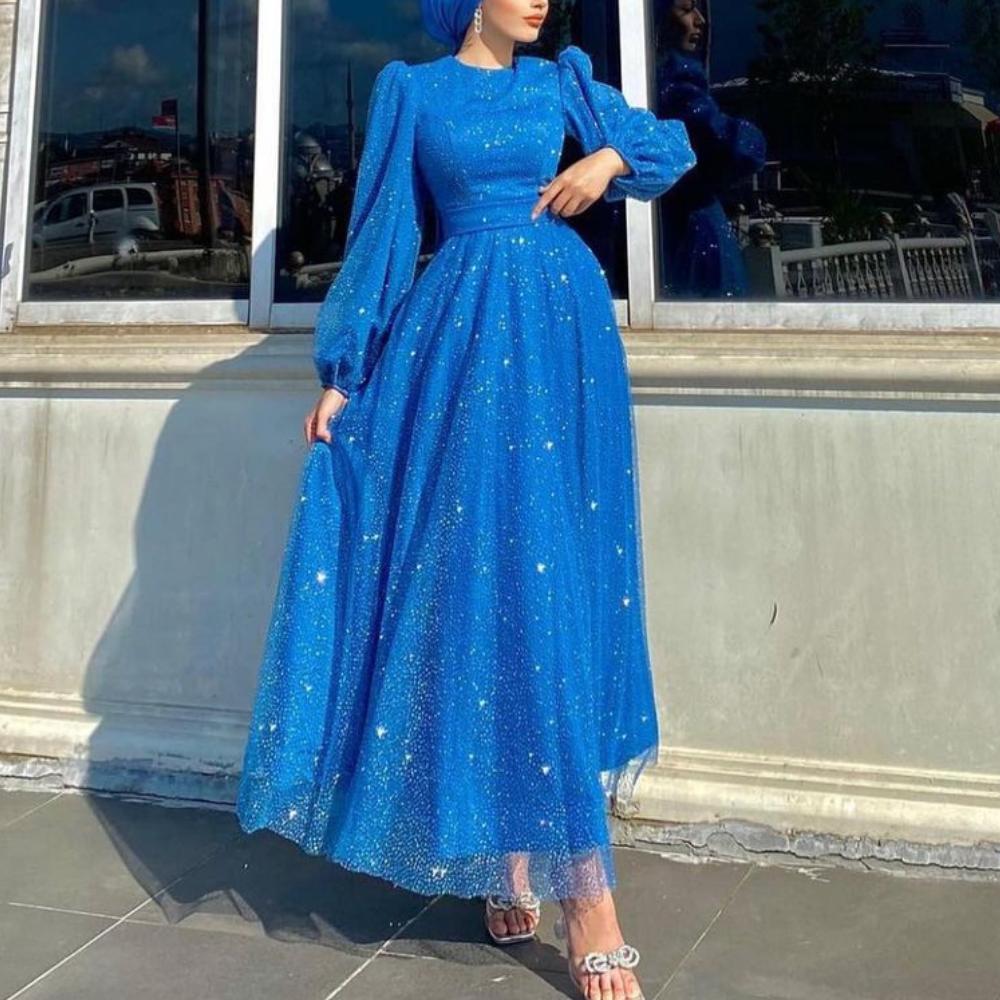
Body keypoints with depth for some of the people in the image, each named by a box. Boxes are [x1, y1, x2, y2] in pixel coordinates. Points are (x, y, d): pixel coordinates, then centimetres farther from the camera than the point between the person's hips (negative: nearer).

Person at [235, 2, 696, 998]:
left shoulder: (561, 82, 15)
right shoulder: (412, 90, 10)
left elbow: (673, 143, 24)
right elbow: (379, 231, 7)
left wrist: (610, 160, 2)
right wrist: (344, 372, 2)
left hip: (565, 321, 3)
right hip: (461, 329, -2)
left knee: (553, 563, -1)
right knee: (483, 559, -9)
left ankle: (527, 846, 9)